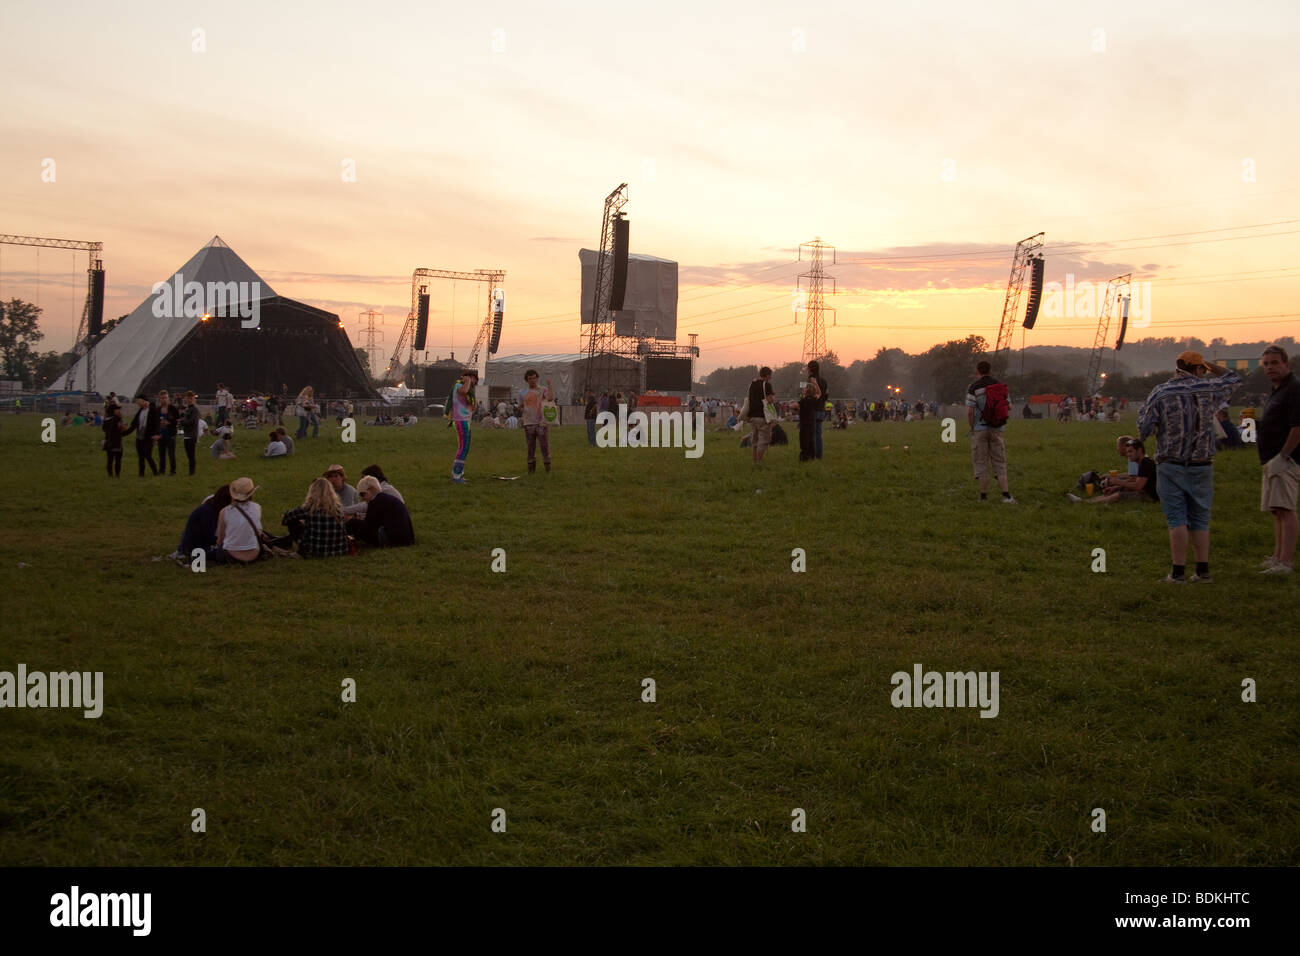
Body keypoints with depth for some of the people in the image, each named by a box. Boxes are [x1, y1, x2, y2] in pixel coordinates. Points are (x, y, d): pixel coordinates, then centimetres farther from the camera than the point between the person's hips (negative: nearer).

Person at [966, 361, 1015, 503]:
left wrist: (972, 428, 0)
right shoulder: (1000, 386, 6)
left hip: (980, 429, -4)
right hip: (997, 429, 4)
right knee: (999, 462, 7)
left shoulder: (974, 387, -8)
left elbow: (970, 412, -13)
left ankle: (983, 496, 5)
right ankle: (1006, 494, -5)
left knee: (981, 463, 4)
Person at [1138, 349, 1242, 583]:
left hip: (1171, 466, -2)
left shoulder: (1160, 393, -6)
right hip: (1202, 467, 2)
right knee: (1200, 519, 11)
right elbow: (1234, 379, 21)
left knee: (1177, 519, 0)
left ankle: (1178, 571, -3)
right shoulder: (1208, 389, 0)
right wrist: (1214, 369, 29)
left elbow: (1144, 429, -6)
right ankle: (1203, 570, 12)